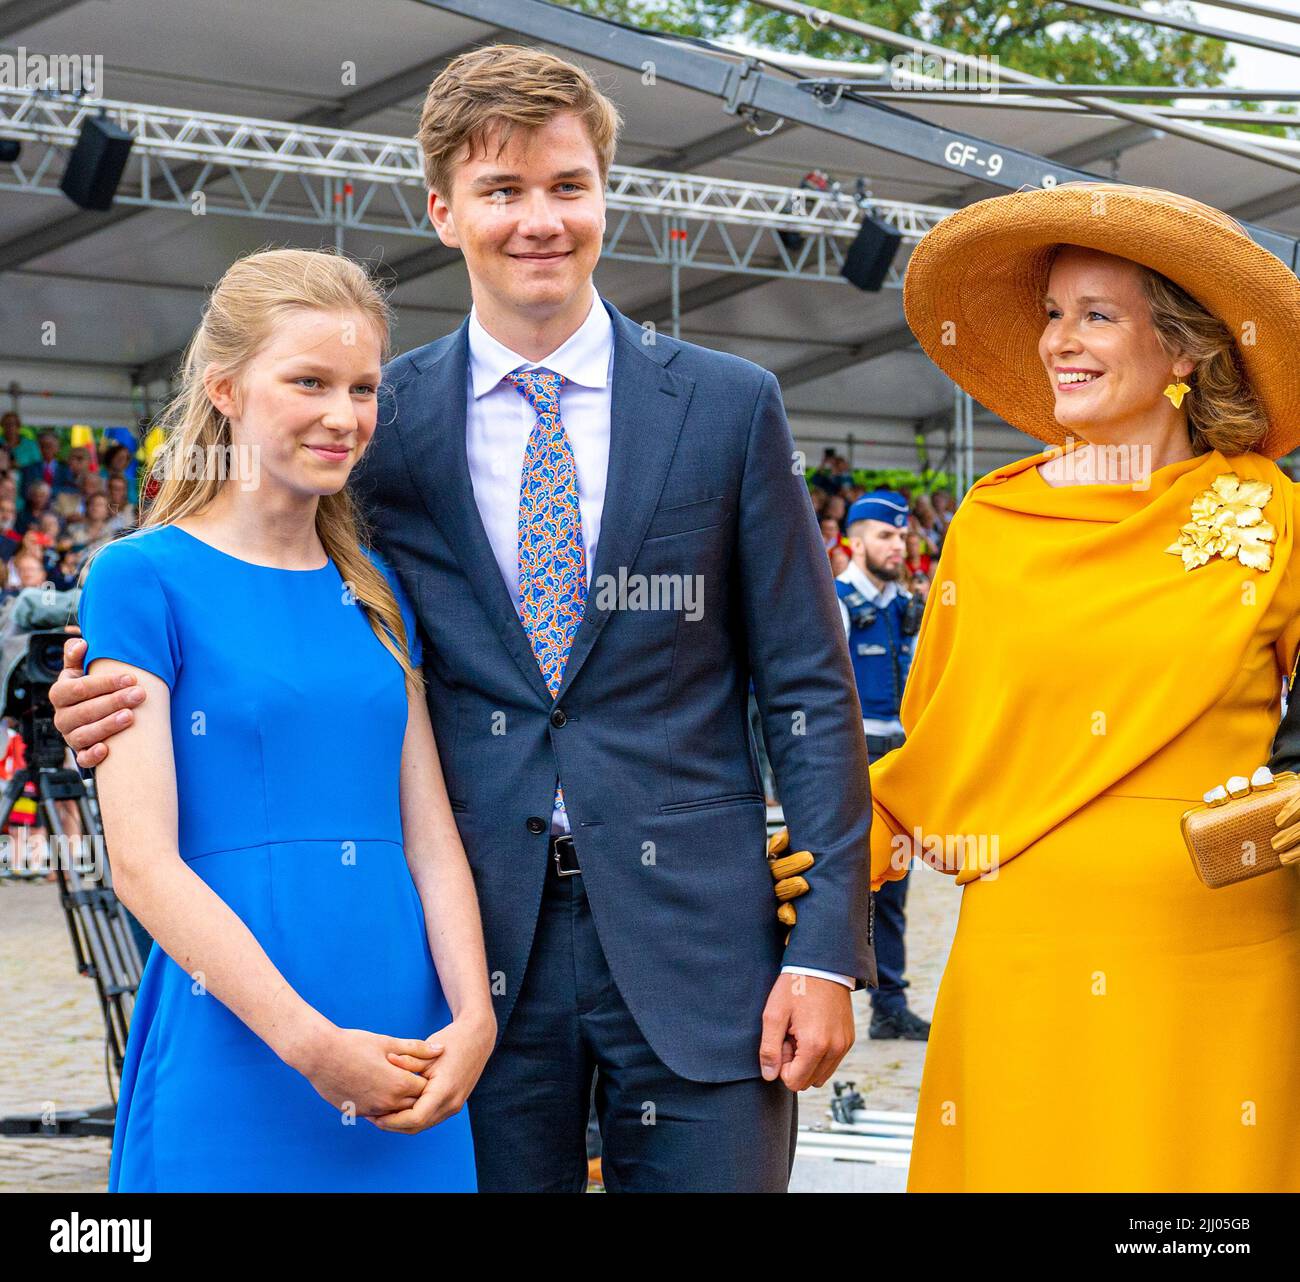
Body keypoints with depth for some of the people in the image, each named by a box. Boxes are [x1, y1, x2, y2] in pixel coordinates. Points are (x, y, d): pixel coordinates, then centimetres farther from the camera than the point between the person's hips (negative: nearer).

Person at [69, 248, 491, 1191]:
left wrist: (474, 1017, -9)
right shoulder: (145, 578, -5)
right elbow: (144, 861, -12)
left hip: (407, 1067, 5)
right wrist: (311, 1044, -17)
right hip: (238, 1051, -5)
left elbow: (429, 830, 7)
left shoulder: (375, 595, 12)